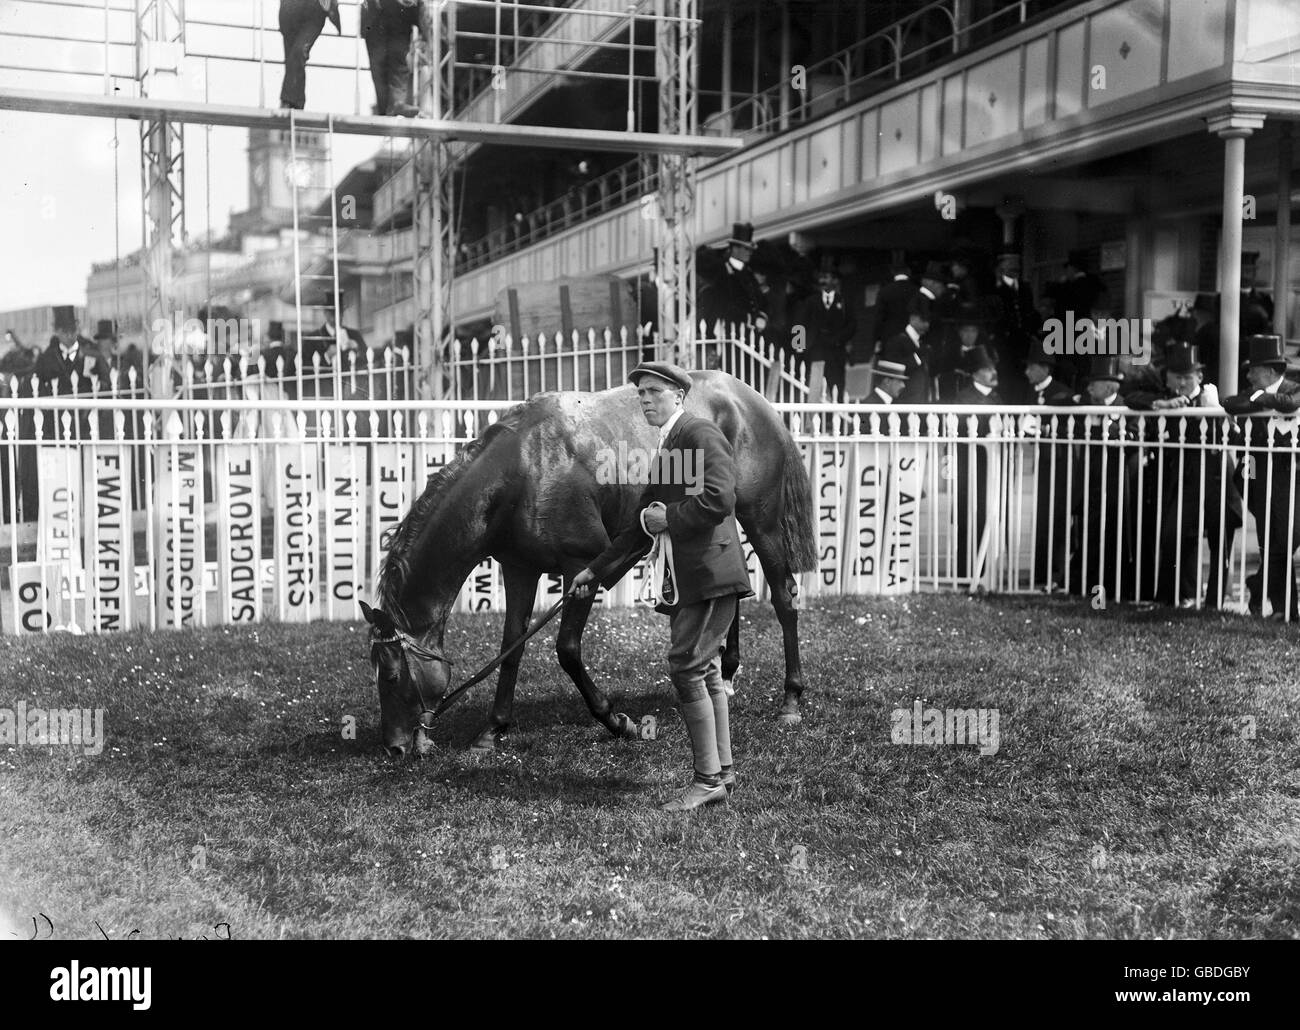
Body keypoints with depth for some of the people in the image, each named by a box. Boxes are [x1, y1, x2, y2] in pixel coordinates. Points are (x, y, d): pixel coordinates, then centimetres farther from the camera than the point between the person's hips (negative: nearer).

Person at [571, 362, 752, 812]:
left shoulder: (701, 434, -7)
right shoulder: (666, 447, 22)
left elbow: (720, 498, -22)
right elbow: (643, 525, 25)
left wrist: (669, 517, -11)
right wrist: (597, 571, 24)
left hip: (709, 572, -10)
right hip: (684, 580, 10)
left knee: (688, 668, -10)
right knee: (705, 672, 13)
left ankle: (708, 779, -3)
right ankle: (722, 769, 21)